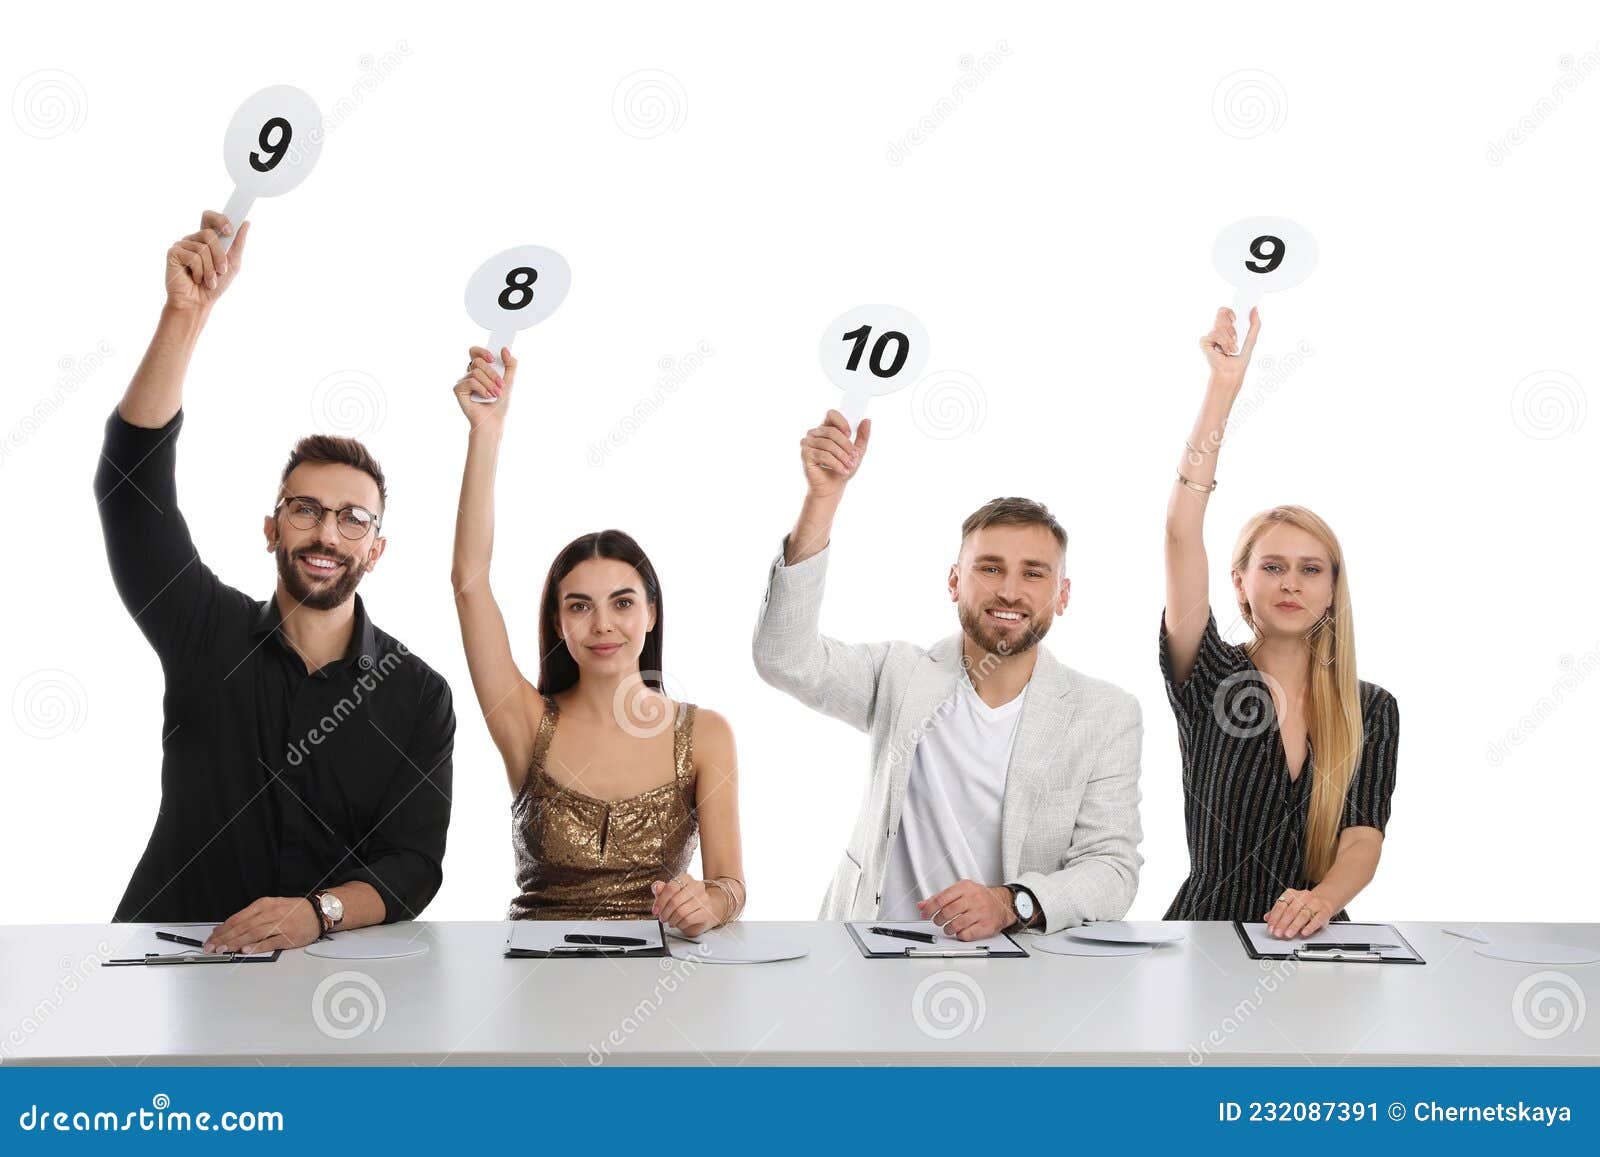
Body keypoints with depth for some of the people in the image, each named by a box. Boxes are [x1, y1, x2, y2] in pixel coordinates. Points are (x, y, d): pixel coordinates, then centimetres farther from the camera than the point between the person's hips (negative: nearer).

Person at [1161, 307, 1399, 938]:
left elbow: (1363, 838, -1)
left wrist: (1324, 898, -25)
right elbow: (1182, 535, -11)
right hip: (1205, 938, -2)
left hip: (1313, 953, 2)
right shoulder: (1209, 678, 2)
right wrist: (1223, 388, -16)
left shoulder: (1371, 709, 9)